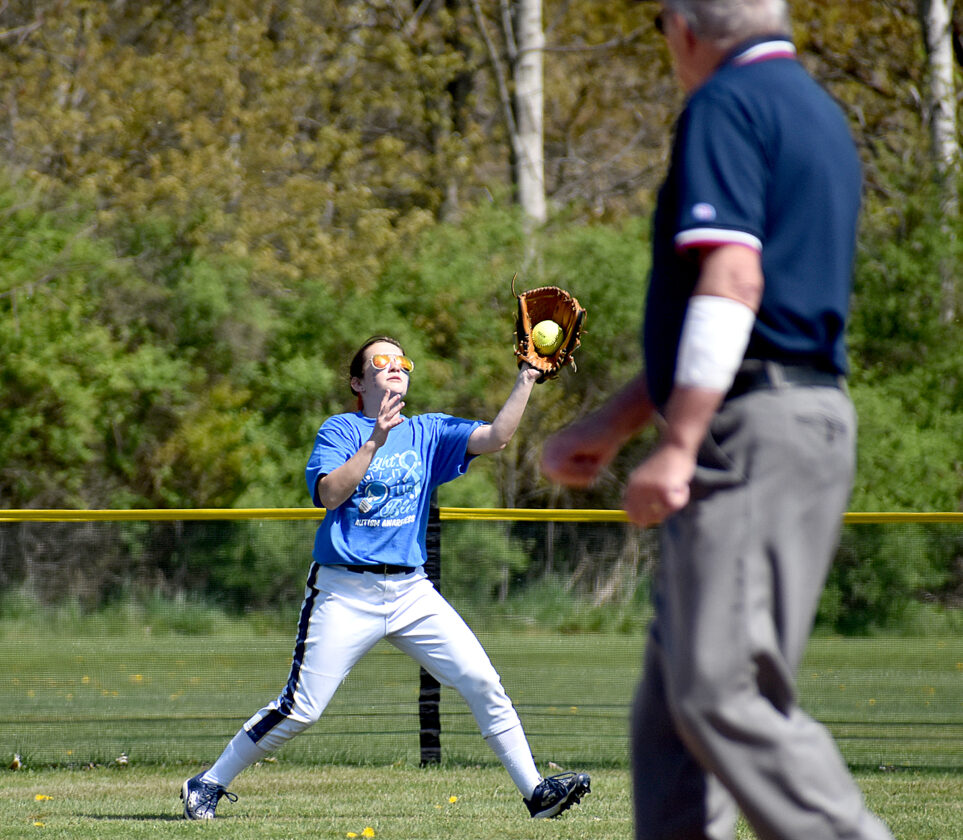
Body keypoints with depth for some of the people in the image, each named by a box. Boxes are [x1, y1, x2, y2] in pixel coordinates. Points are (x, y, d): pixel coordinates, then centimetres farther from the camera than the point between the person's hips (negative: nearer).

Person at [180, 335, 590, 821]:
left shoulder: (427, 433, 11)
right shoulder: (340, 430, -2)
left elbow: (495, 437, -3)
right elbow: (330, 493, -18)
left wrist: (526, 379, -10)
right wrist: (375, 442, -27)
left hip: (411, 592, 4)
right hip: (345, 593, -4)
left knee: (482, 683, -7)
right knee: (299, 710, -6)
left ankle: (534, 791, -2)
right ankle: (208, 785, 9)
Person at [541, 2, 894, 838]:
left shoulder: (728, 104, -6)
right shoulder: (819, 116, 24)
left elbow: (733, 280, -19)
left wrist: (675, 447, -21)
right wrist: (608, 427, 33)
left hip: (753, 429, -10)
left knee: (722, 693, -15)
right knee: (672, 701, 10)